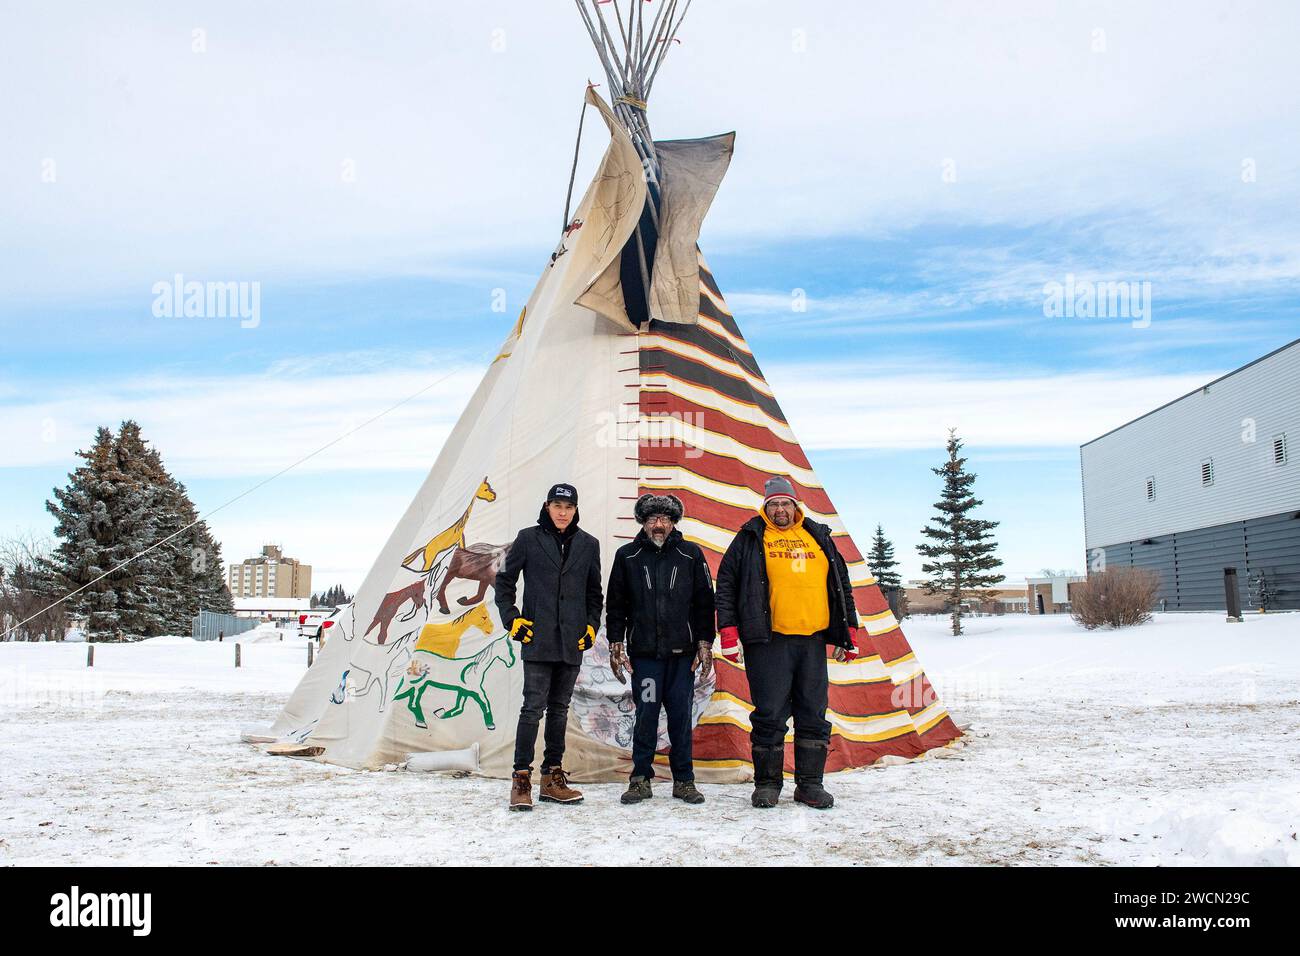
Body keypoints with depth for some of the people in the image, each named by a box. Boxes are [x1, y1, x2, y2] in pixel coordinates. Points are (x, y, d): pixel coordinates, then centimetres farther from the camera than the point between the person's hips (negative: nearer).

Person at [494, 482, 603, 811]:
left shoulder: (588, 545, 8)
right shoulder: (528, 539, 0)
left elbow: (594, 592, 17)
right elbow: (504, 581, 6)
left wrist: (591, 625, 6)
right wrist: (512, 618, -2)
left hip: (572, 642, 3)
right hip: (537, 639, -3)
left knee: (560, 709, 10)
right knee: (534, 707, -7)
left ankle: (553, 778, 18)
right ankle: (522, 779, -1)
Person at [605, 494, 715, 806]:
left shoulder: (691, 555, 6)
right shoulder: (627, 556, 7)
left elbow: (704, 602, 7)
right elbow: (615, 604, 9)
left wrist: (704, 644, 2)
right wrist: (616, 645, 4)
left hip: (682, 652, 0)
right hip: (643, 651, 0)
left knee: (681, 715, 4)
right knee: (646, 715, 1)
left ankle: (684, 780, 14)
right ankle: (641, 778, 12)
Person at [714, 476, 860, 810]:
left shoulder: (819, 538, 17)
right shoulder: (750, 539, 6)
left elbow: (842, 587, 21)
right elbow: (726, 586, 3)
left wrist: (849, 633, 15)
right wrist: (729, 633, -5)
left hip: (813, 641, 4)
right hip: (768, 642, -3)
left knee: (814, 715, 6)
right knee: (770, 715, -1)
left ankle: (810, 783, 16)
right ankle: (767, 783, 11)